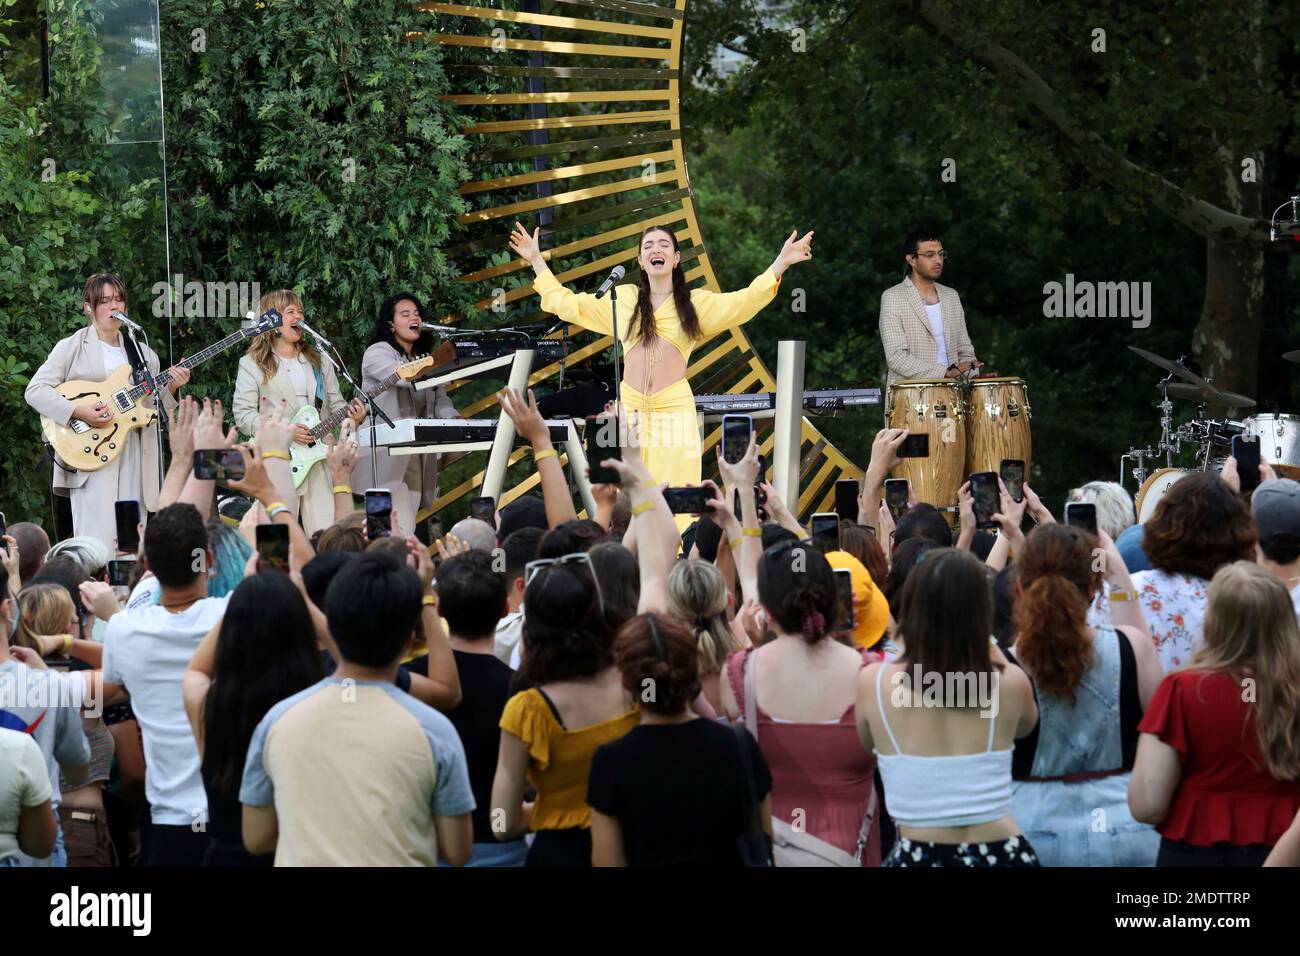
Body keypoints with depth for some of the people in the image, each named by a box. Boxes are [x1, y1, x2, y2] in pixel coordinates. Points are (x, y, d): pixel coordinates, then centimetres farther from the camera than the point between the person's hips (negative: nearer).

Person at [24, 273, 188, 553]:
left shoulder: (142, 353, 18)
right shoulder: (73, 347, 3)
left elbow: (153, 406, 18)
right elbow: (35, 390, -3)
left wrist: (171, 388, -2)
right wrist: (78, 411, -14)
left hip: (136, 454, 5)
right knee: (97, 545, -15)